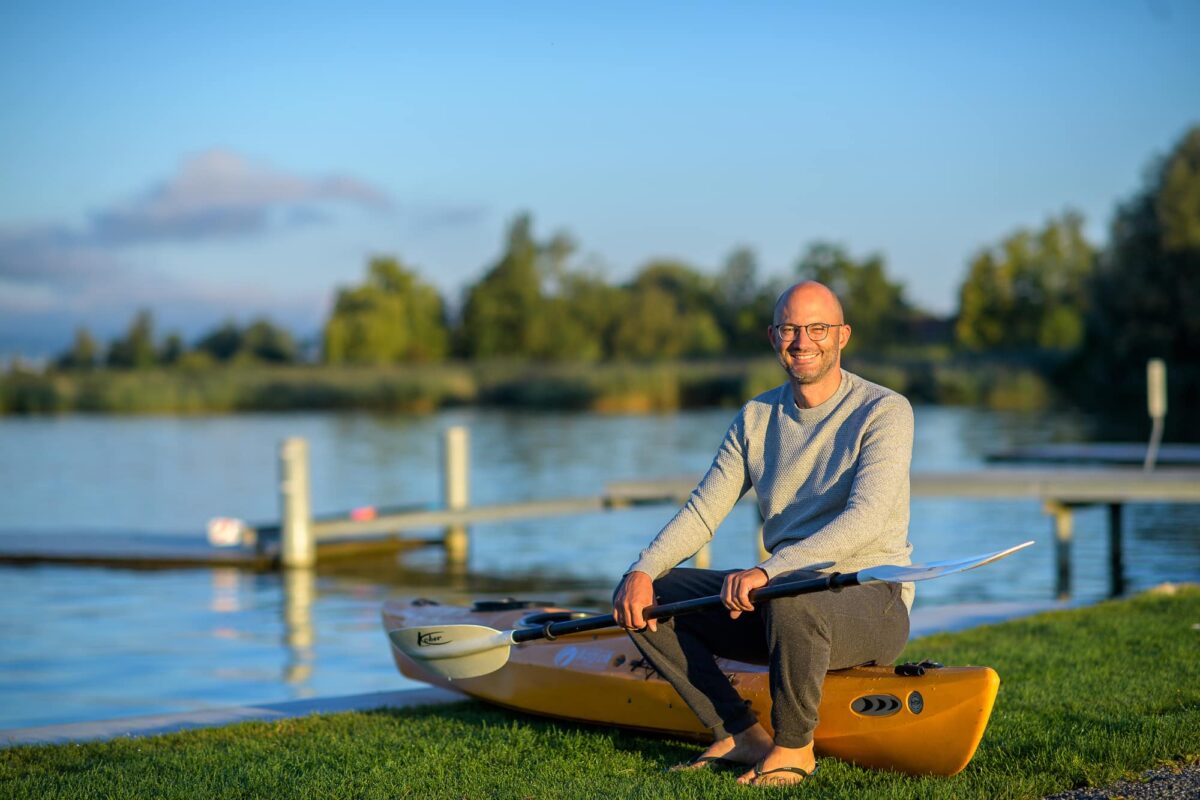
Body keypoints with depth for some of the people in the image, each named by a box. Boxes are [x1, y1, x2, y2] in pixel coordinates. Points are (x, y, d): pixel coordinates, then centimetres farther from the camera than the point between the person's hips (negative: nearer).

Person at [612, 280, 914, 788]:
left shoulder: (884, 411, -10)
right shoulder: (756, 418, 9)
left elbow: (865, 519, -24)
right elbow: (702, 512, 6)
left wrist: (770, 570, -36)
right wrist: (642, 571, -13)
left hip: (872, 600, -6)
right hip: (779, 589, 6)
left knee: (790, 597, -39)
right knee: (648, 598, -7)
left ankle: (794, 748, -14)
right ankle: (741, 736, -7)